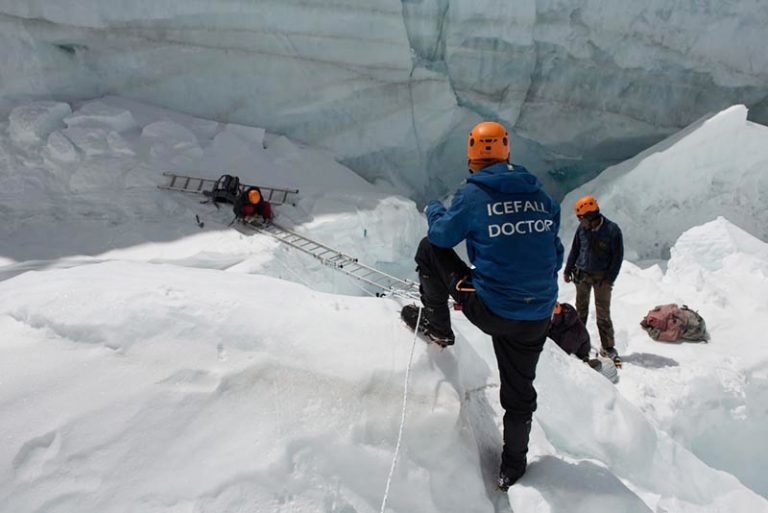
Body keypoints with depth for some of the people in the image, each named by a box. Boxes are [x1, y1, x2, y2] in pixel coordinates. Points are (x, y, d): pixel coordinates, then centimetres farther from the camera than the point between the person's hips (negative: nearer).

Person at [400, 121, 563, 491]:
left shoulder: (473, 193, -7)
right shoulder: (540, 195, 6)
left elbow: (442, 235, 4)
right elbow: (555, 256, 13)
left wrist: (433, 211, 26)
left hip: (488, 310, -5)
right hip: (537, 317, 5)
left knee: (429, 248, 12)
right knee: (519, 391, 24)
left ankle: (436, 324, 24)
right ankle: (512, 466, 41)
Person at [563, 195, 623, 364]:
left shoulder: (612, 230, -14)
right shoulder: (582, 228, -4)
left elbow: (618, 256, -9)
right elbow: (574, 249, 9)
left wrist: (609, 279, -11)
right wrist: (568, 270, 10)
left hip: (601, 277, -3)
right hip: (582, 274, 3)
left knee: (603, 313, 0)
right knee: (581, 309, 12)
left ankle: (608, 347, 9)